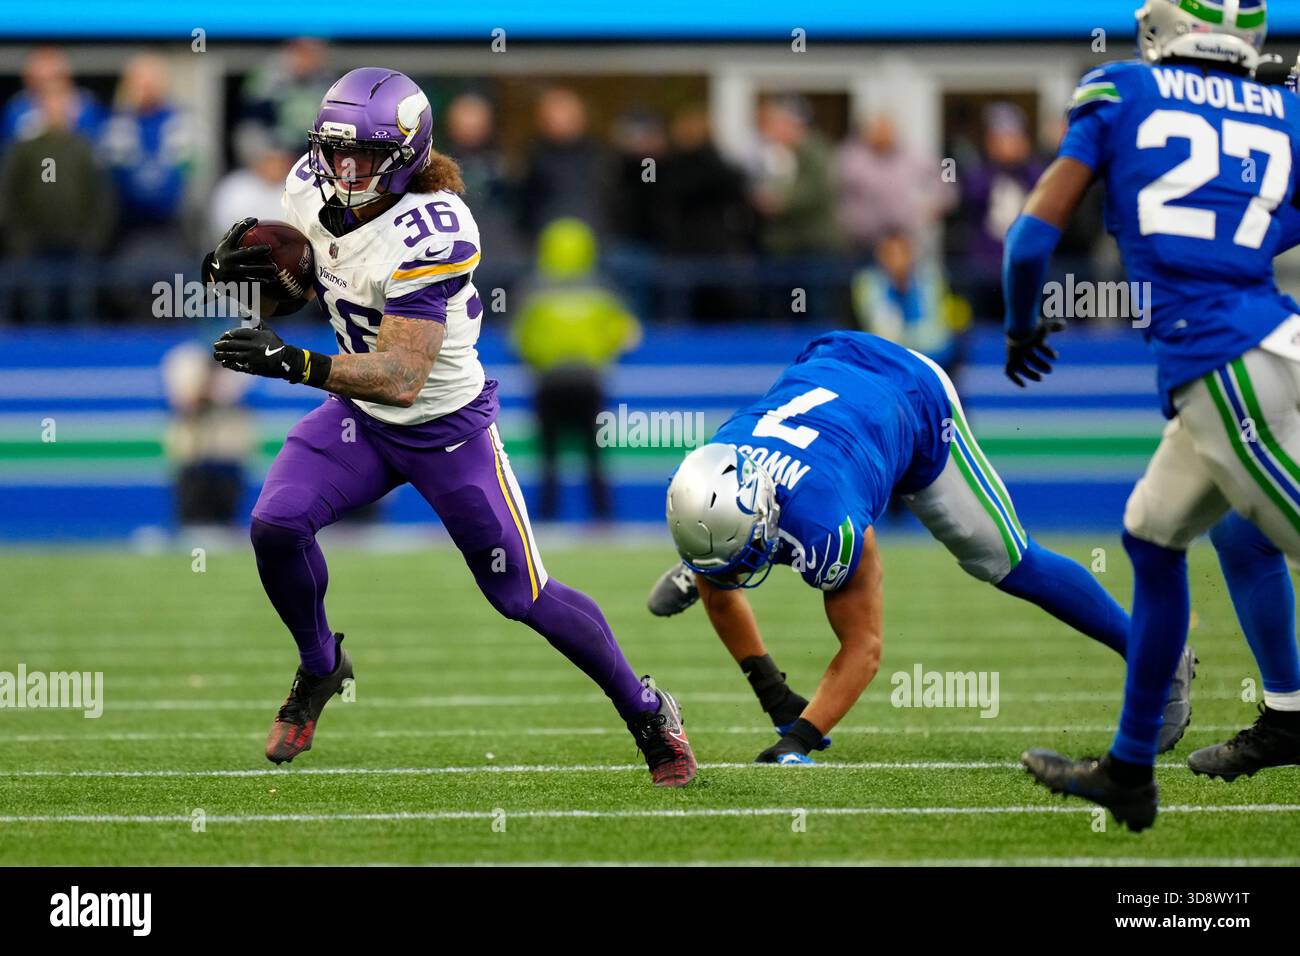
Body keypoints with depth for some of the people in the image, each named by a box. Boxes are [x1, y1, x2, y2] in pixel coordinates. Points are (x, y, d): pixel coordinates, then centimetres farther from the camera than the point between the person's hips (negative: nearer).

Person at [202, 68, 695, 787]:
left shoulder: (425, 234, -32)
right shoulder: (312, 189, -10)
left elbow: (402, 378, -36)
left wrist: (295, 364, -46)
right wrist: (259, 258, -9)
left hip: (446, 429, -6)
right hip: (360, 415, 6)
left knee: (523, 596, 1)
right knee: (276, 524, -17)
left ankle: (647, 713, 23)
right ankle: (320, 668, 10)